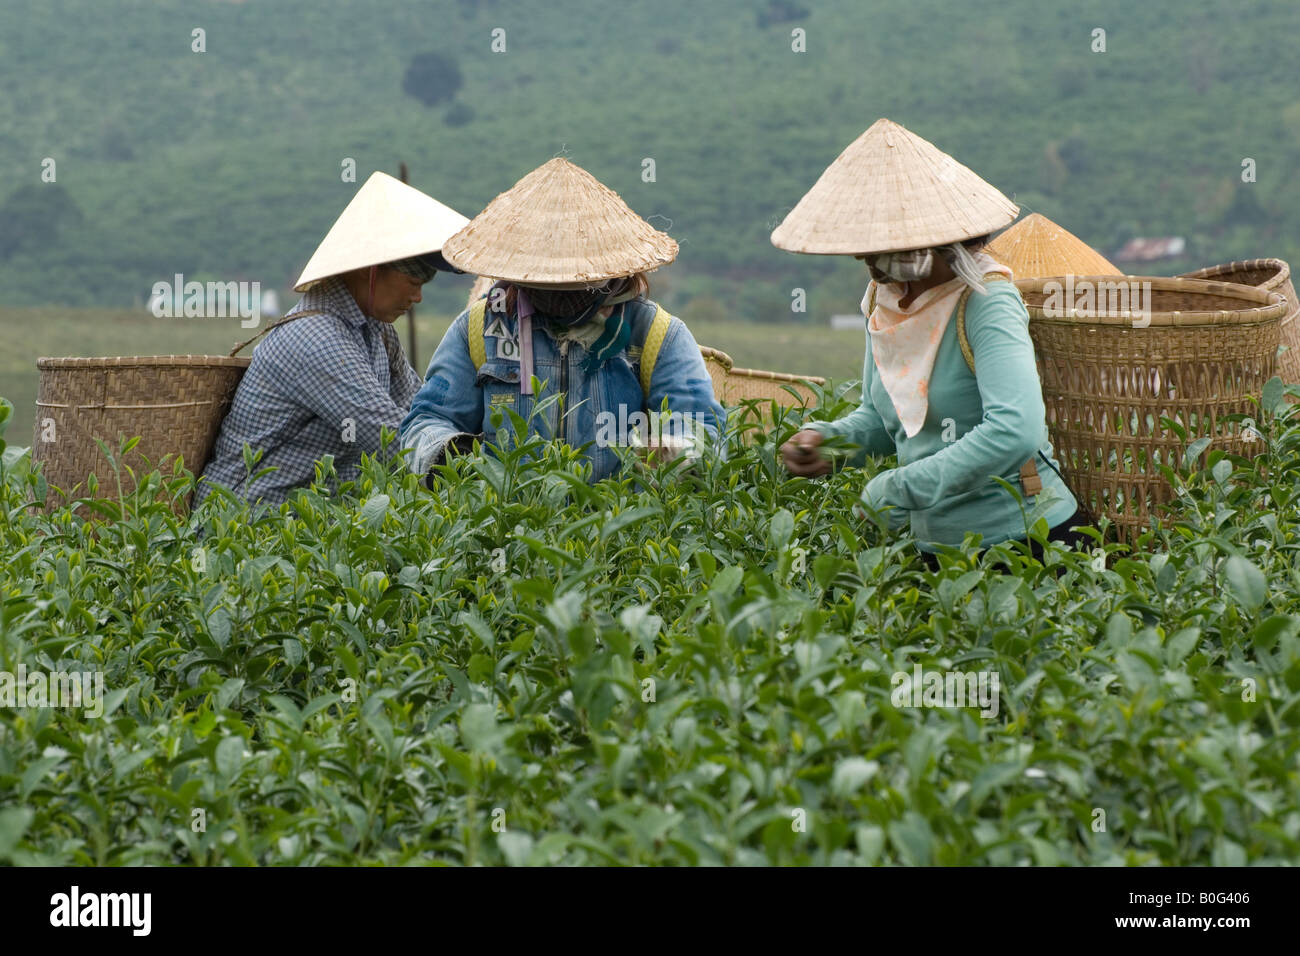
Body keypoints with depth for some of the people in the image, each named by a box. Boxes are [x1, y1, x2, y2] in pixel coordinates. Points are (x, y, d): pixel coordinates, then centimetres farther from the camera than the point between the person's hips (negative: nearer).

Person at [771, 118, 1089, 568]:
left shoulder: (984, 303, -19)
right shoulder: (884, 300, 3)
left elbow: (1015, 430, -32)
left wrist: (894, 490, -29)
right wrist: (825, 438, -7)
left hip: (1026, 544, -7)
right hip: (936, 545, 7)